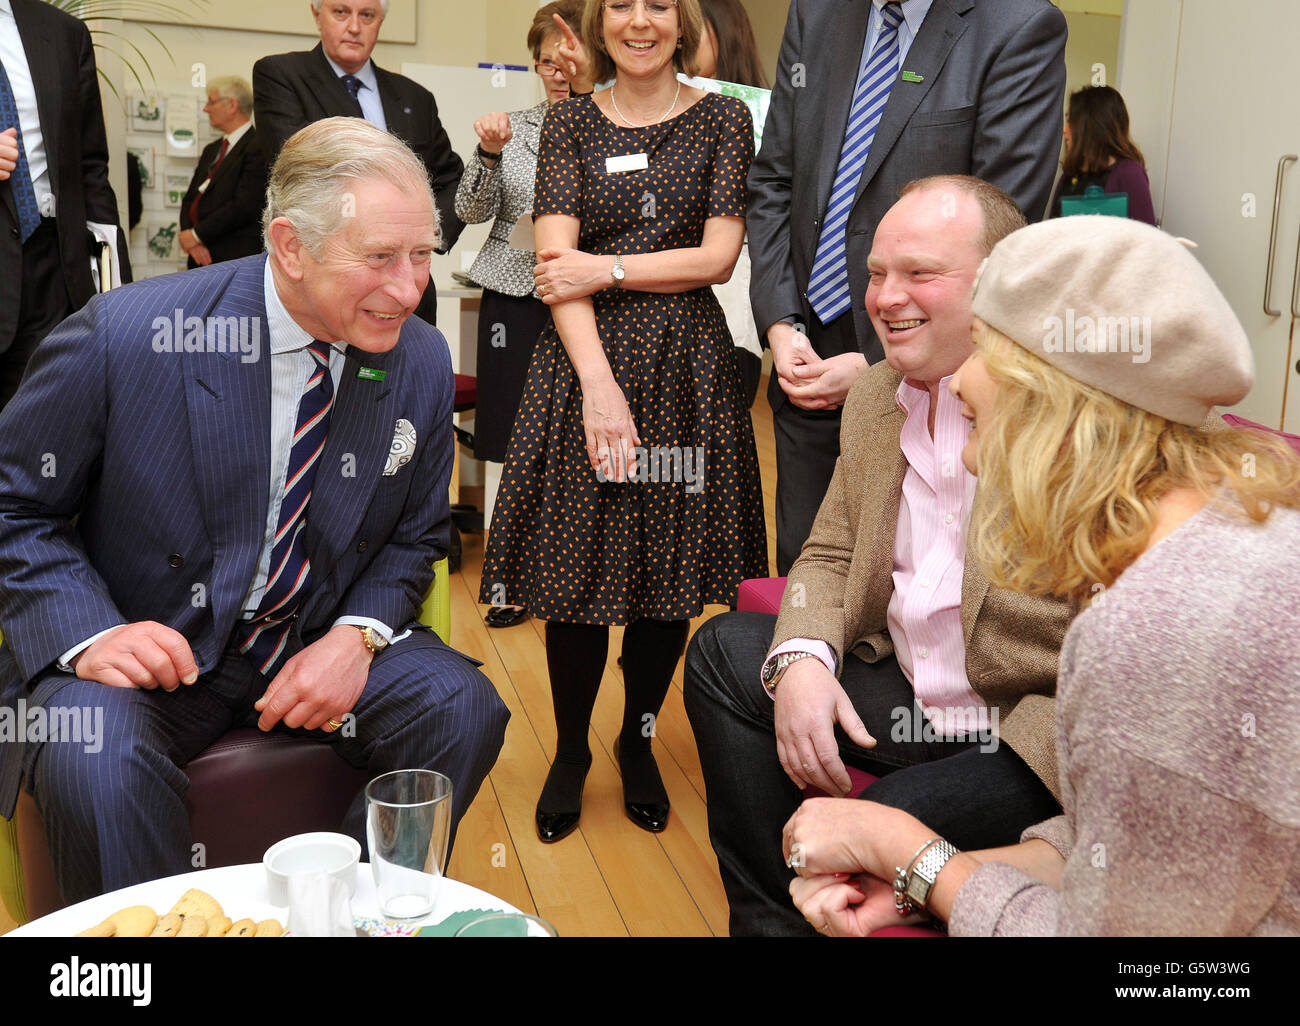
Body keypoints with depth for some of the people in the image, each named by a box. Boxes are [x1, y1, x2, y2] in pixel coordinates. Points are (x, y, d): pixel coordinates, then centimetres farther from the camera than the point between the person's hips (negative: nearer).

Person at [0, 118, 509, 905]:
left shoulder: (422, 361, -5)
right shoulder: (121, 336, -17)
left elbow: (414, 537, 8)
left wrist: (359, 633, -12)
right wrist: (87, 634, -22)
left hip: (318, 643, 3)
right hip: (152, 647, -3)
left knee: (465, 709, -20)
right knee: (96, 759, -33)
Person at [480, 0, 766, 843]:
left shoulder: (723, 120, 6)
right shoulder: (570, 122, 6)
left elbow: (719, 257, -2)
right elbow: (557, 264, -4)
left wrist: (607, 269, -8)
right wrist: (599, 383, -16)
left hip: (686, 369, 0)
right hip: (585, 359, 0)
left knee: (671, 568, 7)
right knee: (576, 569, 3)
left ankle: (639, 742, 28)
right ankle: (570, 751, 23)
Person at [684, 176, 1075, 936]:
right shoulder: (875, 397, 7)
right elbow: (830, 556, 12)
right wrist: (801, 660, -8)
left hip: (1046, 731, -7)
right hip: (907, 693, 7)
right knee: (726, 649, -2)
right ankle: (771, 918, 7)